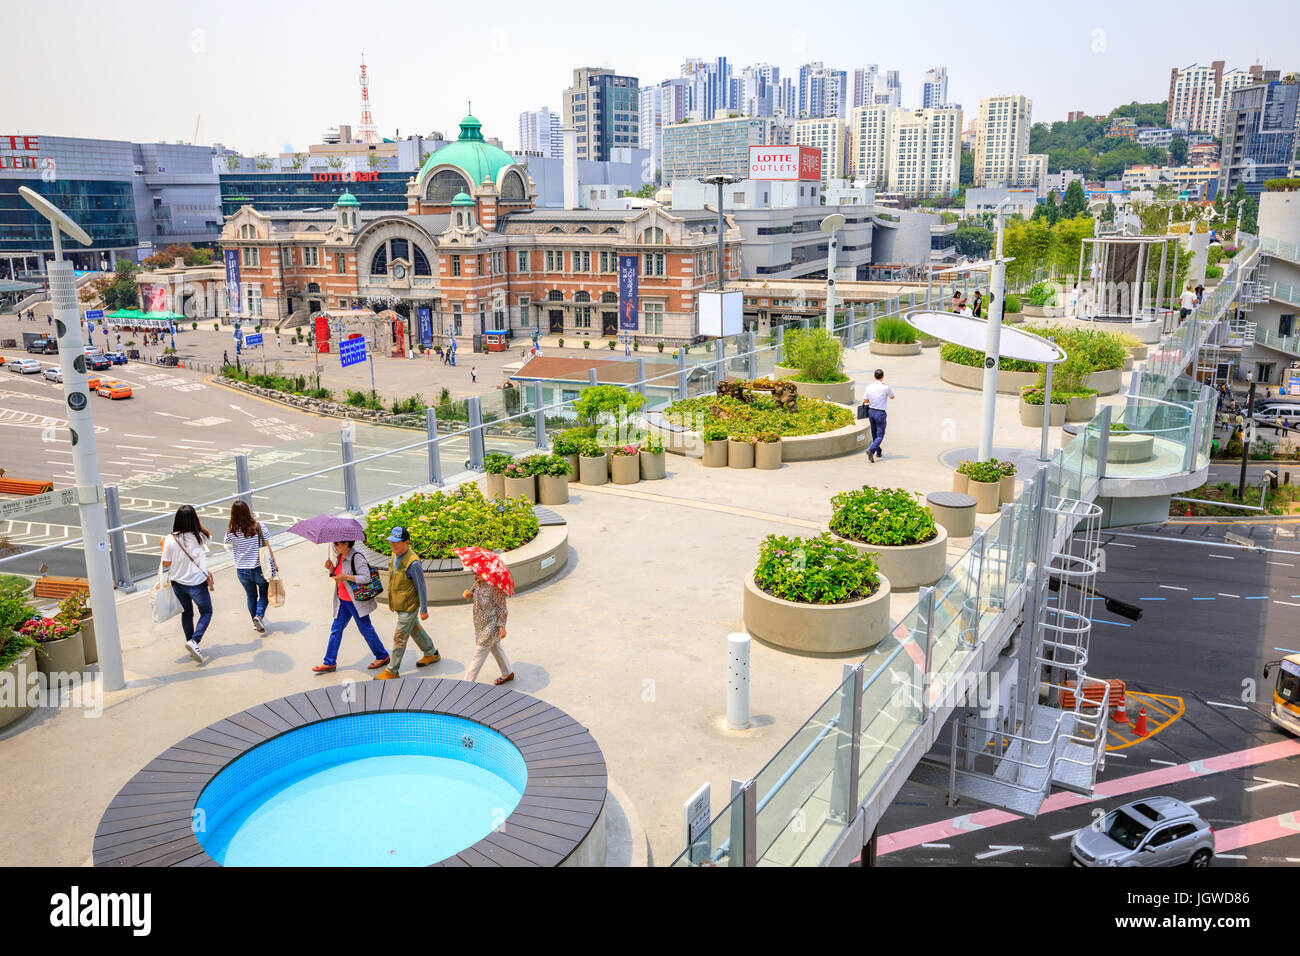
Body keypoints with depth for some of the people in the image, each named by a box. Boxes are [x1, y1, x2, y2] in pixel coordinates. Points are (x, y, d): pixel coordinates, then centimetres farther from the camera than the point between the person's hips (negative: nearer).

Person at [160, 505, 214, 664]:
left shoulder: (170, 539, -12)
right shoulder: (199, 537, -15)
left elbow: (166, 563, -4)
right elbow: (209, 536, 10)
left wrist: (163, 546, 9)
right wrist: (198, 521, 6)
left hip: (178, 584, 3)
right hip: (197, 583, -3)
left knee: (186, 613, 22)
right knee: (206, 612, 12)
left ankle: (190, 642, 32)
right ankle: (194, 641, -8)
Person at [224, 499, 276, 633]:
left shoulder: (231, 531, -10)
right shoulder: (259, 526, -14)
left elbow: (229, 546, 9)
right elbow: (268, 547, -10)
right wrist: (274, 563, 1)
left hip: (242, 571, 2)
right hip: (259, 569, -2)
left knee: (251, 596, 22)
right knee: (264, 593, 19)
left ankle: (256, 623, 28)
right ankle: (259, 615, -2)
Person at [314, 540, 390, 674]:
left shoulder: (356, 558, -20)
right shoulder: (339, 557, 7)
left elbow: (366, 578, -26)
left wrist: (346, 577, -28)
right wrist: (331, 568, -1)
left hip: (356, 601, -8)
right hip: (342, 600, 8)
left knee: (365, 629, 4)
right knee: (336, 629, 10)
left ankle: (382, 656, 20)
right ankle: (330, 663, 18)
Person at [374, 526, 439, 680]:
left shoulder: (413, 563, -28)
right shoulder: (395, 554, -1)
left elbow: (421, 587, -21)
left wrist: (424, 610, -15)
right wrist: (391, 600, 20)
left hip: (409, 606, -9)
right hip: (398, 604, 9)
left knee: (399, 638, 1)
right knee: (415, 629, 25)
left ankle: (392, 670, 14)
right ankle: (431, 654, 44)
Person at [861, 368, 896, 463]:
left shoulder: (869, 387, -4)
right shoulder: (885, 388, -16)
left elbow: (865, 400, 3)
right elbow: (892, 396, 4)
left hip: (871, 411, 5)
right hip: (880, 413, -5)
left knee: (874, 434, 19)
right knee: (880, 436, 0)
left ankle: (878, 452, 31)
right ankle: (871, 450, -21)